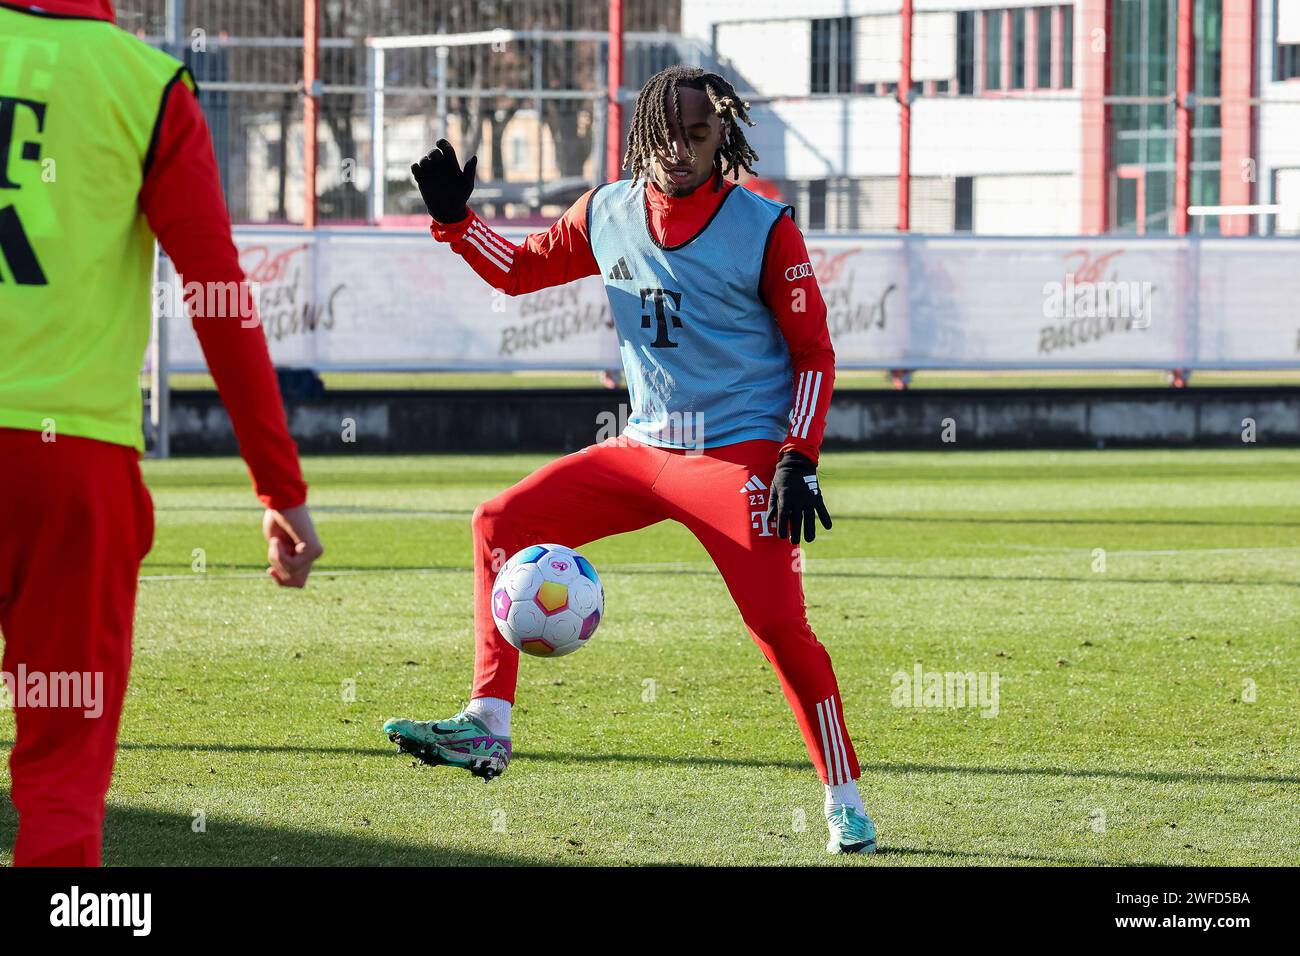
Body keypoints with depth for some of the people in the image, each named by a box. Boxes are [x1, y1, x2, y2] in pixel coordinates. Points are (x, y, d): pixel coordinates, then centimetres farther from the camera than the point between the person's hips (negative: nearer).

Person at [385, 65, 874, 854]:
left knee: (780, 627, -15)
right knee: (503, 523, -2)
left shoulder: (765, 229, -9)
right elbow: (519, 269, 20)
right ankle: (487, 729, -1)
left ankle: (846, 803, -1)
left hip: (739, 455, -6)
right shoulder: (608, 217, 4)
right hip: (645, 449, 6)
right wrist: (454, 218, 3)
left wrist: (800, 461, -13)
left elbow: (814, 351, -5)